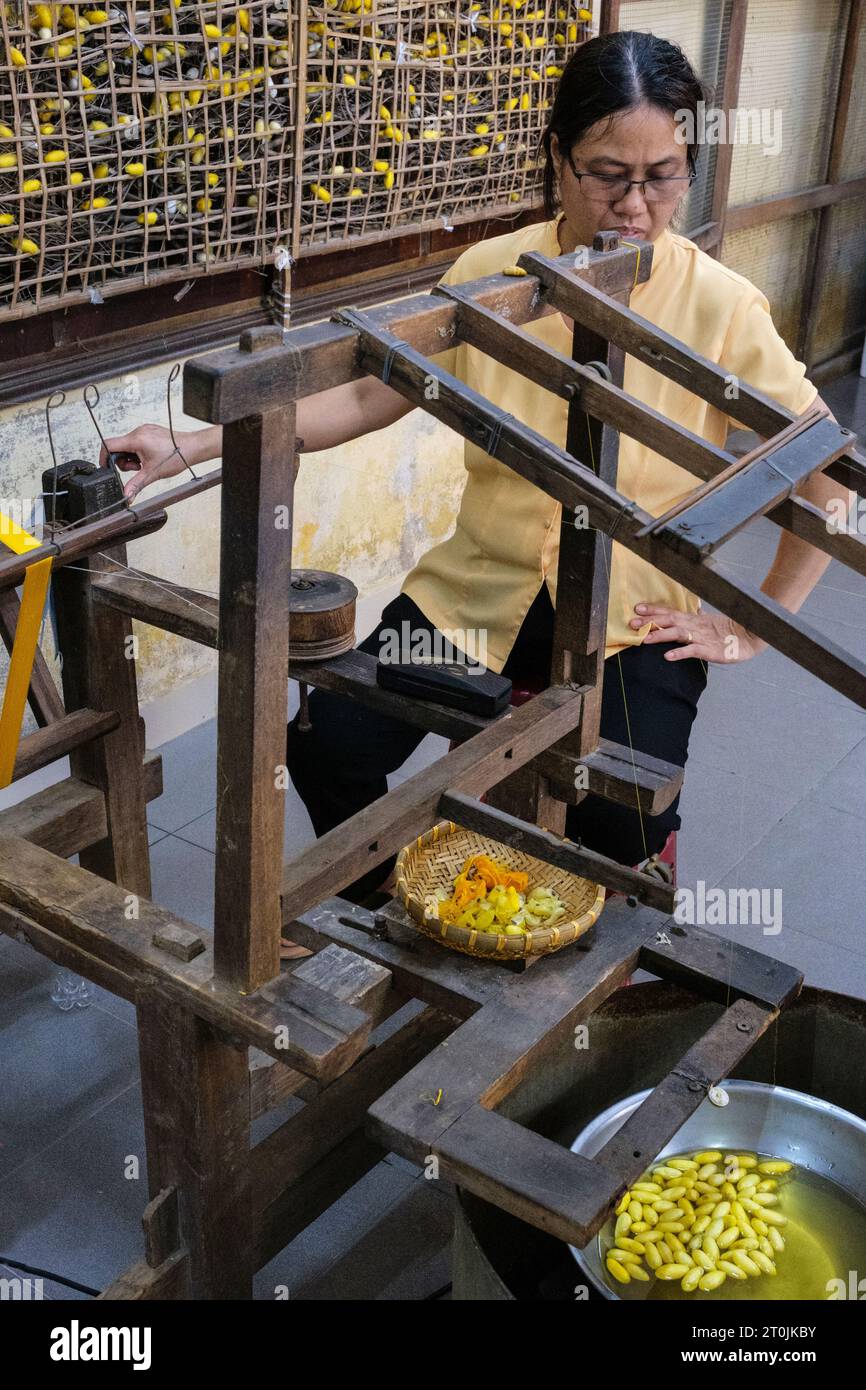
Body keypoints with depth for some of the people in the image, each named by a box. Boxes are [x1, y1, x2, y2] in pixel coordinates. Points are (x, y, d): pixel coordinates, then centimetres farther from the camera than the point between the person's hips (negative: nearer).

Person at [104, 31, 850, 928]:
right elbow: (368, 397, -1)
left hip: (634, 618, -2)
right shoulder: (489, 275, -5)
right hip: (481, 587, 3)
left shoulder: (719, 306, -11)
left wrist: (757, 628, -7)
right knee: (328, 744, -15)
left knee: (624, 821, -25)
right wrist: (192, 448, -10)